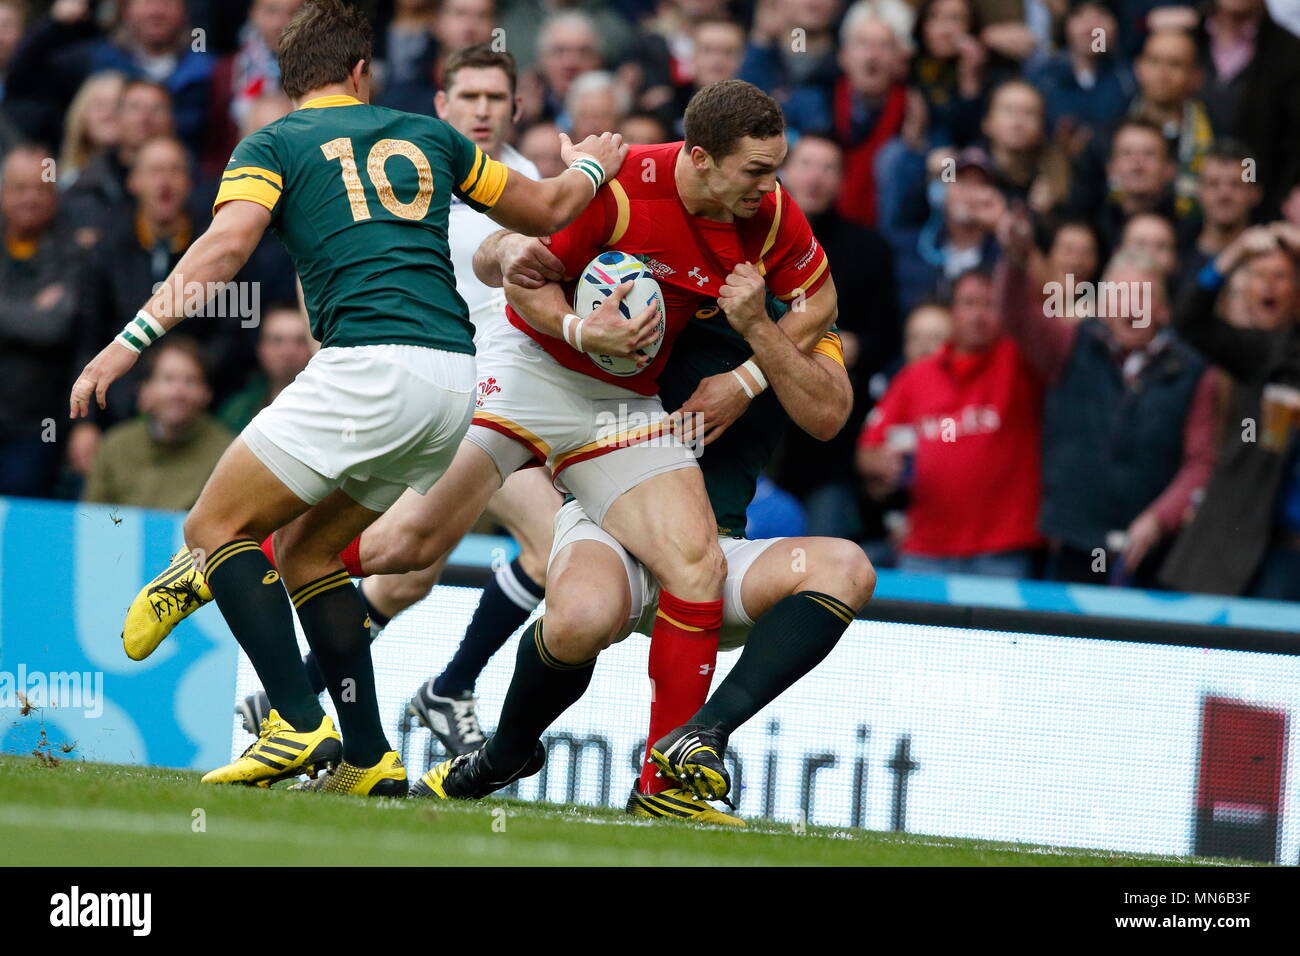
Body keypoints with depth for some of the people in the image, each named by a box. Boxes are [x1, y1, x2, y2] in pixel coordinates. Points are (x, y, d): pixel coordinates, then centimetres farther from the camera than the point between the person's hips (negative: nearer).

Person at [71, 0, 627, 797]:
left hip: (368, 365, -6)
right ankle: (369, 760, 11)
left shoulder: (273, 146, 8)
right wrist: (592, 165, 53)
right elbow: (548, 210, 31)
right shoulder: (426, 136, 22)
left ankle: (300, 726, -14)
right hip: (456, 379, 6)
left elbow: (225, 246, -10)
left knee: (217, 527, 3)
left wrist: (132, 339, -13)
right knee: (306, 548, 21)